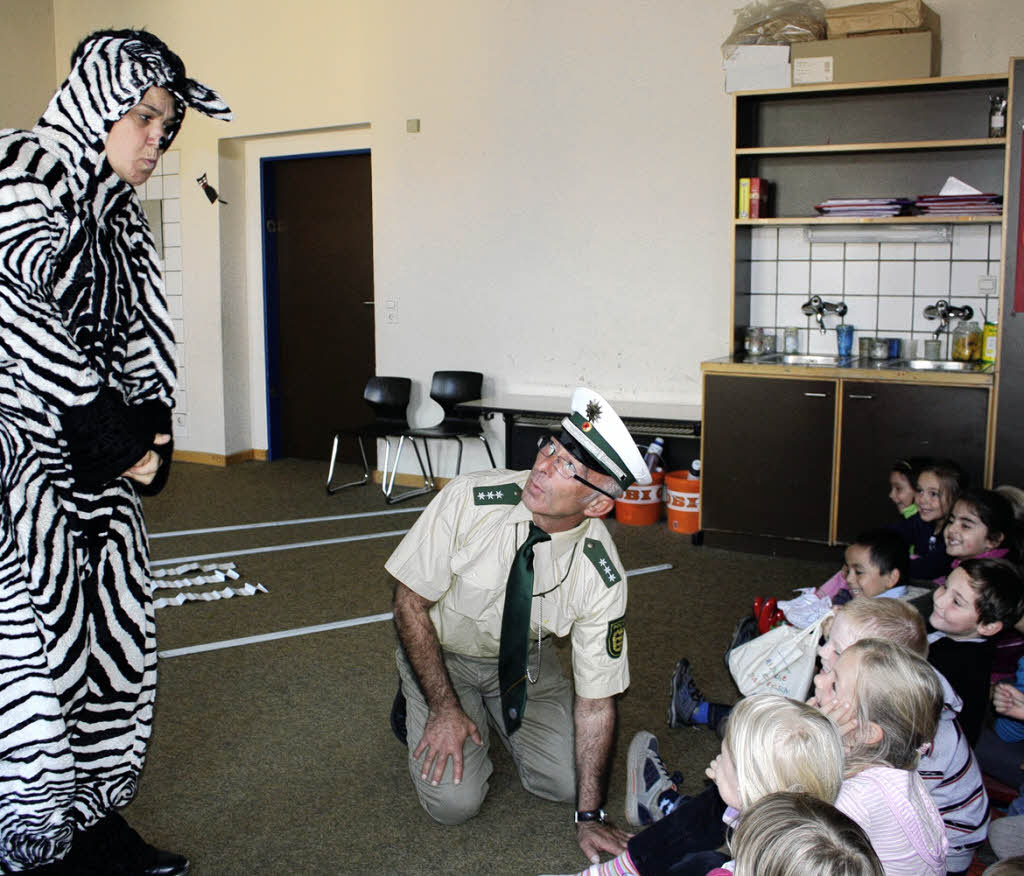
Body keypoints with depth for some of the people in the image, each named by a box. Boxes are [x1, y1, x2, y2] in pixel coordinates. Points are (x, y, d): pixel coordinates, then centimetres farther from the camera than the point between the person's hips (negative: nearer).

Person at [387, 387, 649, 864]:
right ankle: (423, 708, 15)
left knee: (565, 783, -8)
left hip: (524, 661, 2)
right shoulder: (468, 500, -33)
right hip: (439, 652, -2)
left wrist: (590, 816, -18)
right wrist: (446, 708, -21)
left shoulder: (601, 575, -27)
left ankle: (495, 714, 18)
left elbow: (596, 700, -18)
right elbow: (410, 602, -20)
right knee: (455, 800, -15)